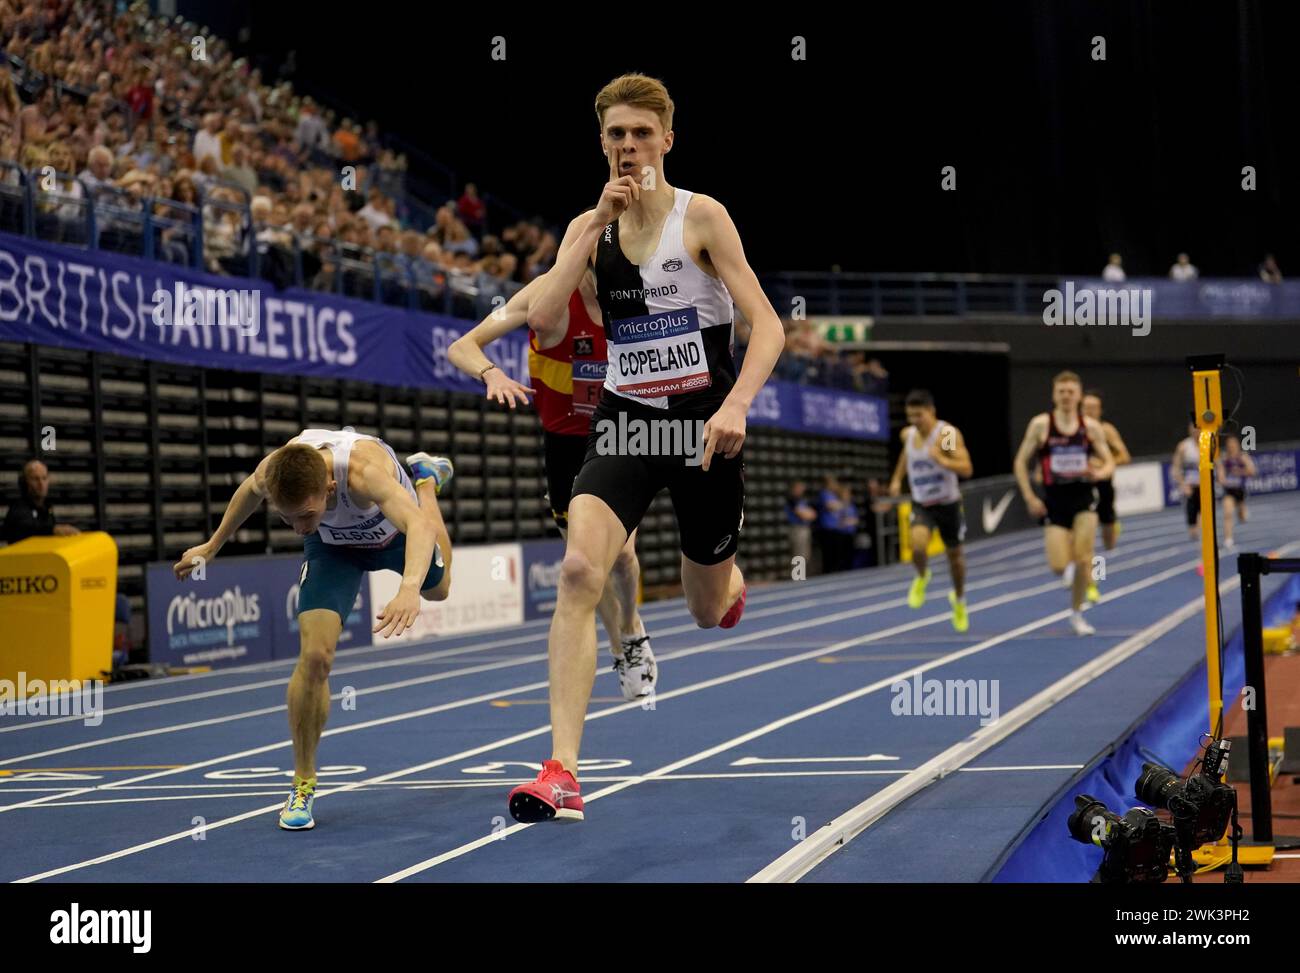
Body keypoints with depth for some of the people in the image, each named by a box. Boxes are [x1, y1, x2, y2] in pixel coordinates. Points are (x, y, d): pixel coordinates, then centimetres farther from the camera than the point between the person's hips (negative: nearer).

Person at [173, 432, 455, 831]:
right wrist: (212, 546, 4)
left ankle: (425, 476, 57)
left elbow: (419, 523, -65)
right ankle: (302, 786, -1)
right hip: (333, 544, 1)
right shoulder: (271, 473, -35)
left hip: (395, 530, -1)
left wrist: (410, 588, -83)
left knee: (436, 588, 33)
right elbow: (248, 491, -8)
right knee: (315, 655, -18)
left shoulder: (365, 471, -50)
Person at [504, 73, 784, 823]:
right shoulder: (588, 228, 4)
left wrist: (736, 407, -28)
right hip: (626, 422, 2)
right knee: (579, 571, -24)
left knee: (710, 613, 13)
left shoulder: (702, 216, -7)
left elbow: (768, 326, -12)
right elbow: (545, 324, -11)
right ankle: (563, 772, -26)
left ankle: (732, 582, 56)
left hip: (704, 423, -2)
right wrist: (598, 225, -13)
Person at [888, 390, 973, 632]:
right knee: (918, 546, -26)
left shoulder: (948, 434, -19)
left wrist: (942, 460, -43)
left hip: (948, 504, -2)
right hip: (921, 505, 2)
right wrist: (897, 479, 15)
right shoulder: (907, 435, -3)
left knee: (955, 555, 13)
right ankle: (922, 577, 8)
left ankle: (959, 599, 41)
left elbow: (966, 468, -27)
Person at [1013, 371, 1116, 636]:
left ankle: (1076, 613, 10)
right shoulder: (1041, 424, -3)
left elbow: (1110, 462, 6)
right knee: (1059, 567, -9)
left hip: (1083, 497, 1)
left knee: (1083, 559, -9)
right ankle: (1069, 568, 30)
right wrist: (1029, 498, -6)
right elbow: (1021, 462, 2)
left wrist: (1099, 473, -18)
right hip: (1054, 499, -1)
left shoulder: (1091, 427, 1)